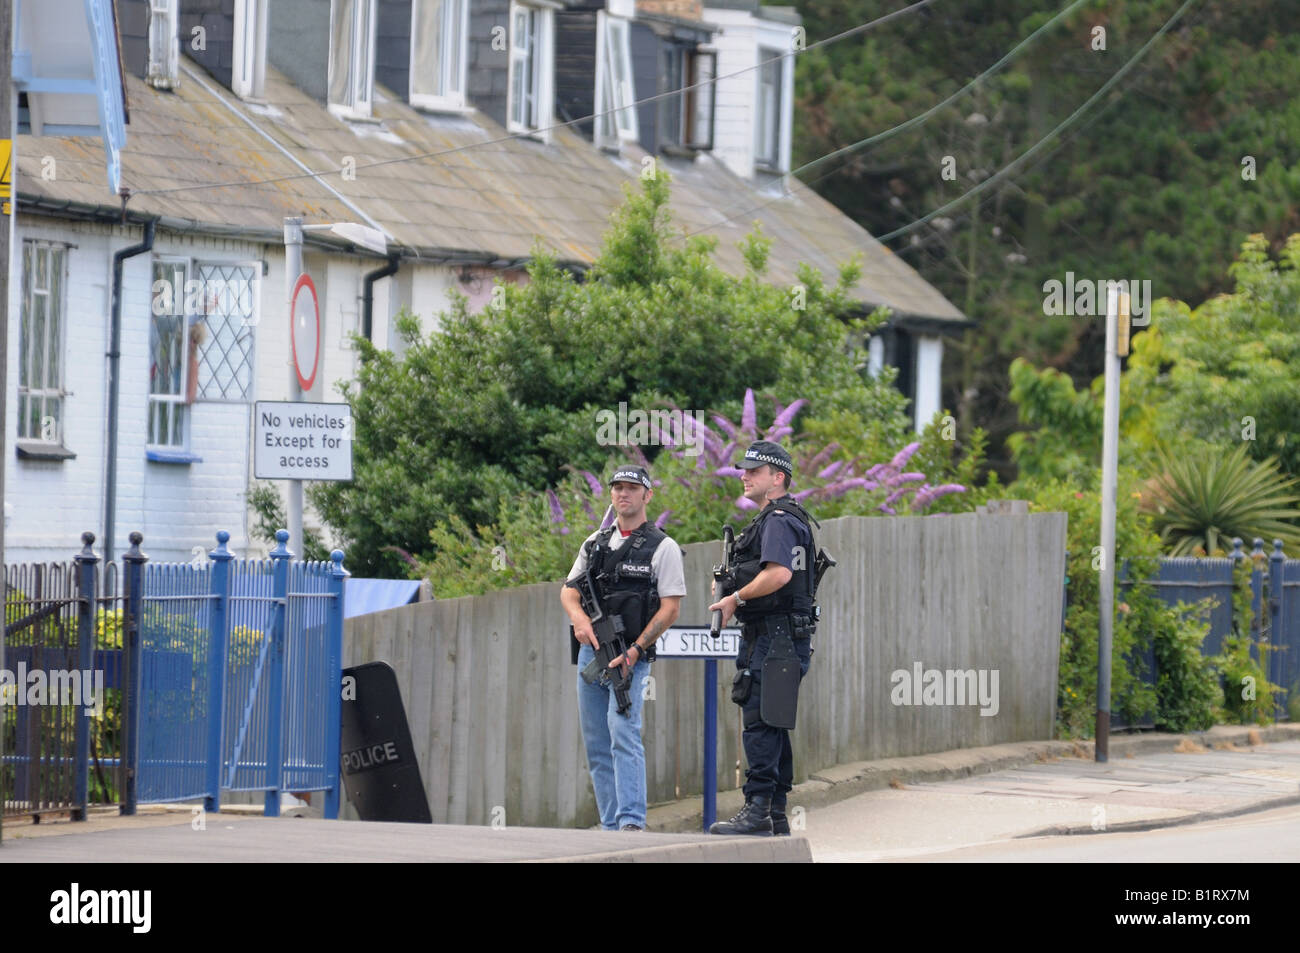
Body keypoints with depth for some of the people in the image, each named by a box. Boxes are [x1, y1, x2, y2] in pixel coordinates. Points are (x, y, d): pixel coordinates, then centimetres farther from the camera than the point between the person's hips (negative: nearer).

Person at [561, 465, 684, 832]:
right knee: (597, 746, 5)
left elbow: (670, 608, -6)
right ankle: (611, 829, 9)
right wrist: (579, 617, -7)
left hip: (632, 655, -6)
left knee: (624, 735, -21)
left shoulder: (662, 547, -1)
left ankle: (632, 822, -26)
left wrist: (635, 650, -15)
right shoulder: (596, 542, 16)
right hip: (590, 651, 6)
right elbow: (568, 590, 17)